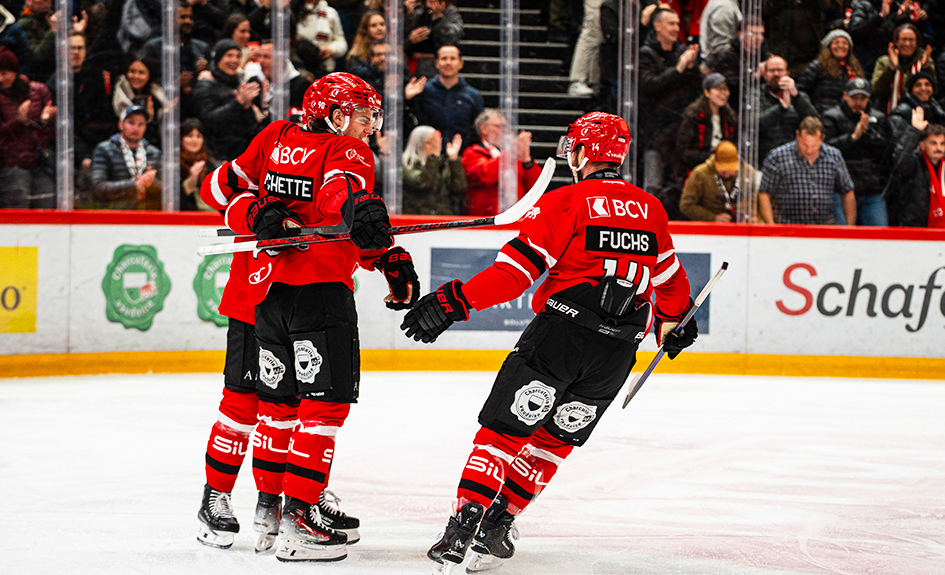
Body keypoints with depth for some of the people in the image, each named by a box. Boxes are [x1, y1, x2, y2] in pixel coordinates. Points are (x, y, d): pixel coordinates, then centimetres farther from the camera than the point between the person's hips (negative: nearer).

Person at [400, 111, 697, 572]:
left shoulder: (567, 201, -3)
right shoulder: (650, 209, 14)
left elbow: (520, 265, -12)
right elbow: (669, 276, 25)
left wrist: (457, 301, -11)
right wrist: (672, 321, 44)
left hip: (563, 328, -5)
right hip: (619, 350, 5)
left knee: (504, 427, 0)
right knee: (557, 437, 17)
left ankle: (465, 522, -12)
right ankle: (496, 527, 13)